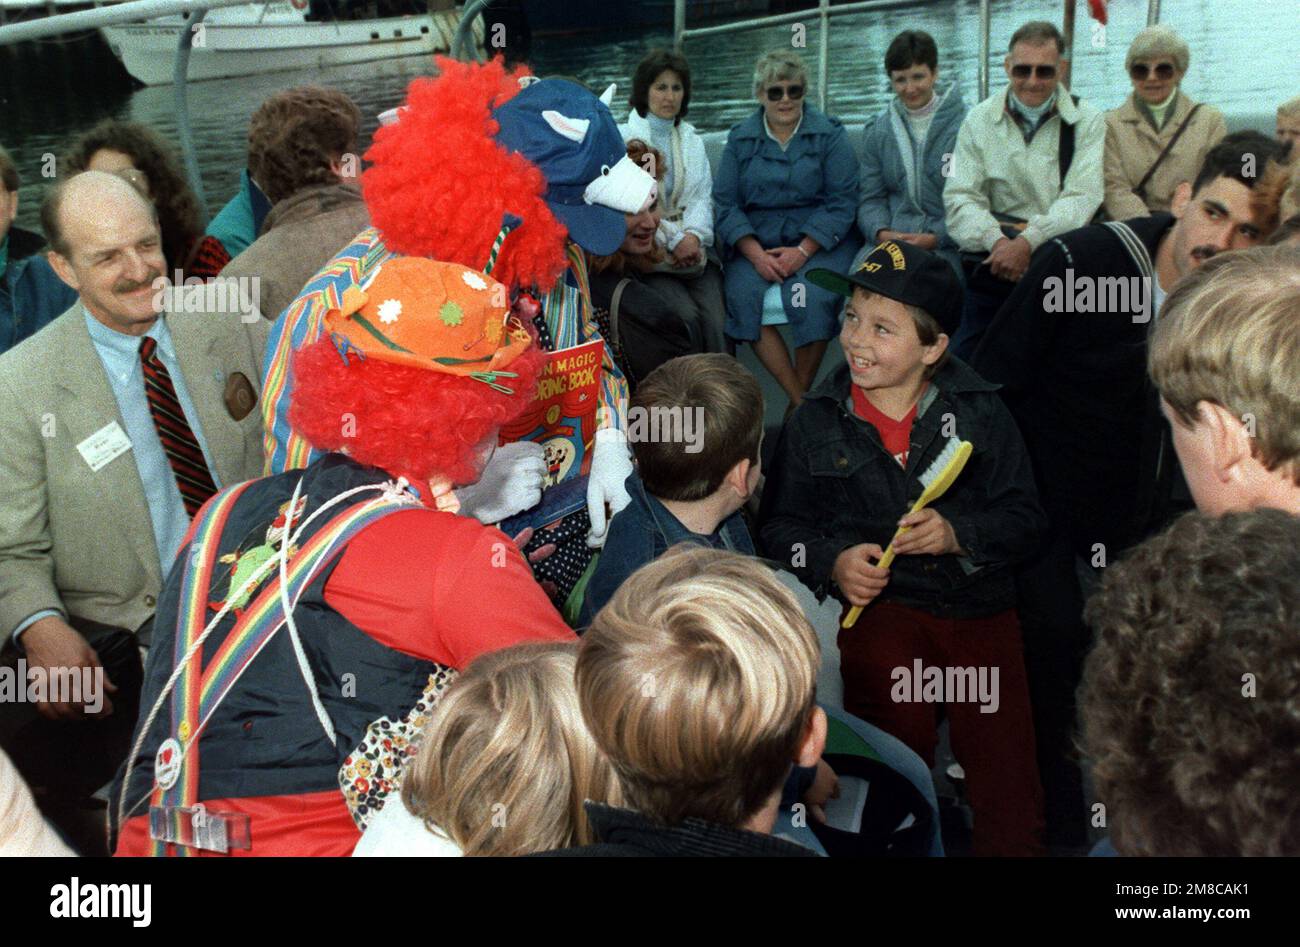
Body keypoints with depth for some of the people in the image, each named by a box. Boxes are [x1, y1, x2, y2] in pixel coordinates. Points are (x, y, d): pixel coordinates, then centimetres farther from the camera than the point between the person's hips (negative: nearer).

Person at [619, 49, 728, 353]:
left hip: (692, 248, 4)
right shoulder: (624, 138, 3)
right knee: (686, 316, -27)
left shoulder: (692, 140, 21)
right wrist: (673, 240, -14)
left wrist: (693, 236, -10)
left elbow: (703, 197, 10)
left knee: (715, 317, -21)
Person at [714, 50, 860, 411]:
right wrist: (757, 254, -12)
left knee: (811, 295, -32)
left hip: (819, 241, -2)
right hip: (756, 242, 2)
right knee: (744, 293, -27)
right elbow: (725, 203, 4)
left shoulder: (830, 134, 5)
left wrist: (802, 251, -15)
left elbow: (842, 202, -2)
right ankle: (802, 402, -20)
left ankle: (800, 398, -13)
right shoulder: (740, 138, 11)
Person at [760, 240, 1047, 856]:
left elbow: (1025, 516, 2)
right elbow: (781, 524, 7)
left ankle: (1011, 847, 26)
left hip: (980, 603, 1)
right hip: (879, 604, -1)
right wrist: (832, 562, -11)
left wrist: (957, 533, -15)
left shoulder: (978, 410, 2)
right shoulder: (815, 421, 3)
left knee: (1008, 782, 0)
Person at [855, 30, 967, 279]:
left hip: (944, 244, -3)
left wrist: (935, 238, -15)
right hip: (889, 238, 3)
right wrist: (881, 232, -9)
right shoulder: (876, 130, 17)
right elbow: (871, 198, 13)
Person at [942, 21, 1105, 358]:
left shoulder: (1087, 122, 4)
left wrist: (1027, 242, -22)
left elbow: (1082, 199, -7)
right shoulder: (980, 120, 8)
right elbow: (959, 197, 0)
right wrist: (997, 241, -18)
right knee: (965, 359, -4)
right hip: (990, 263, 1)